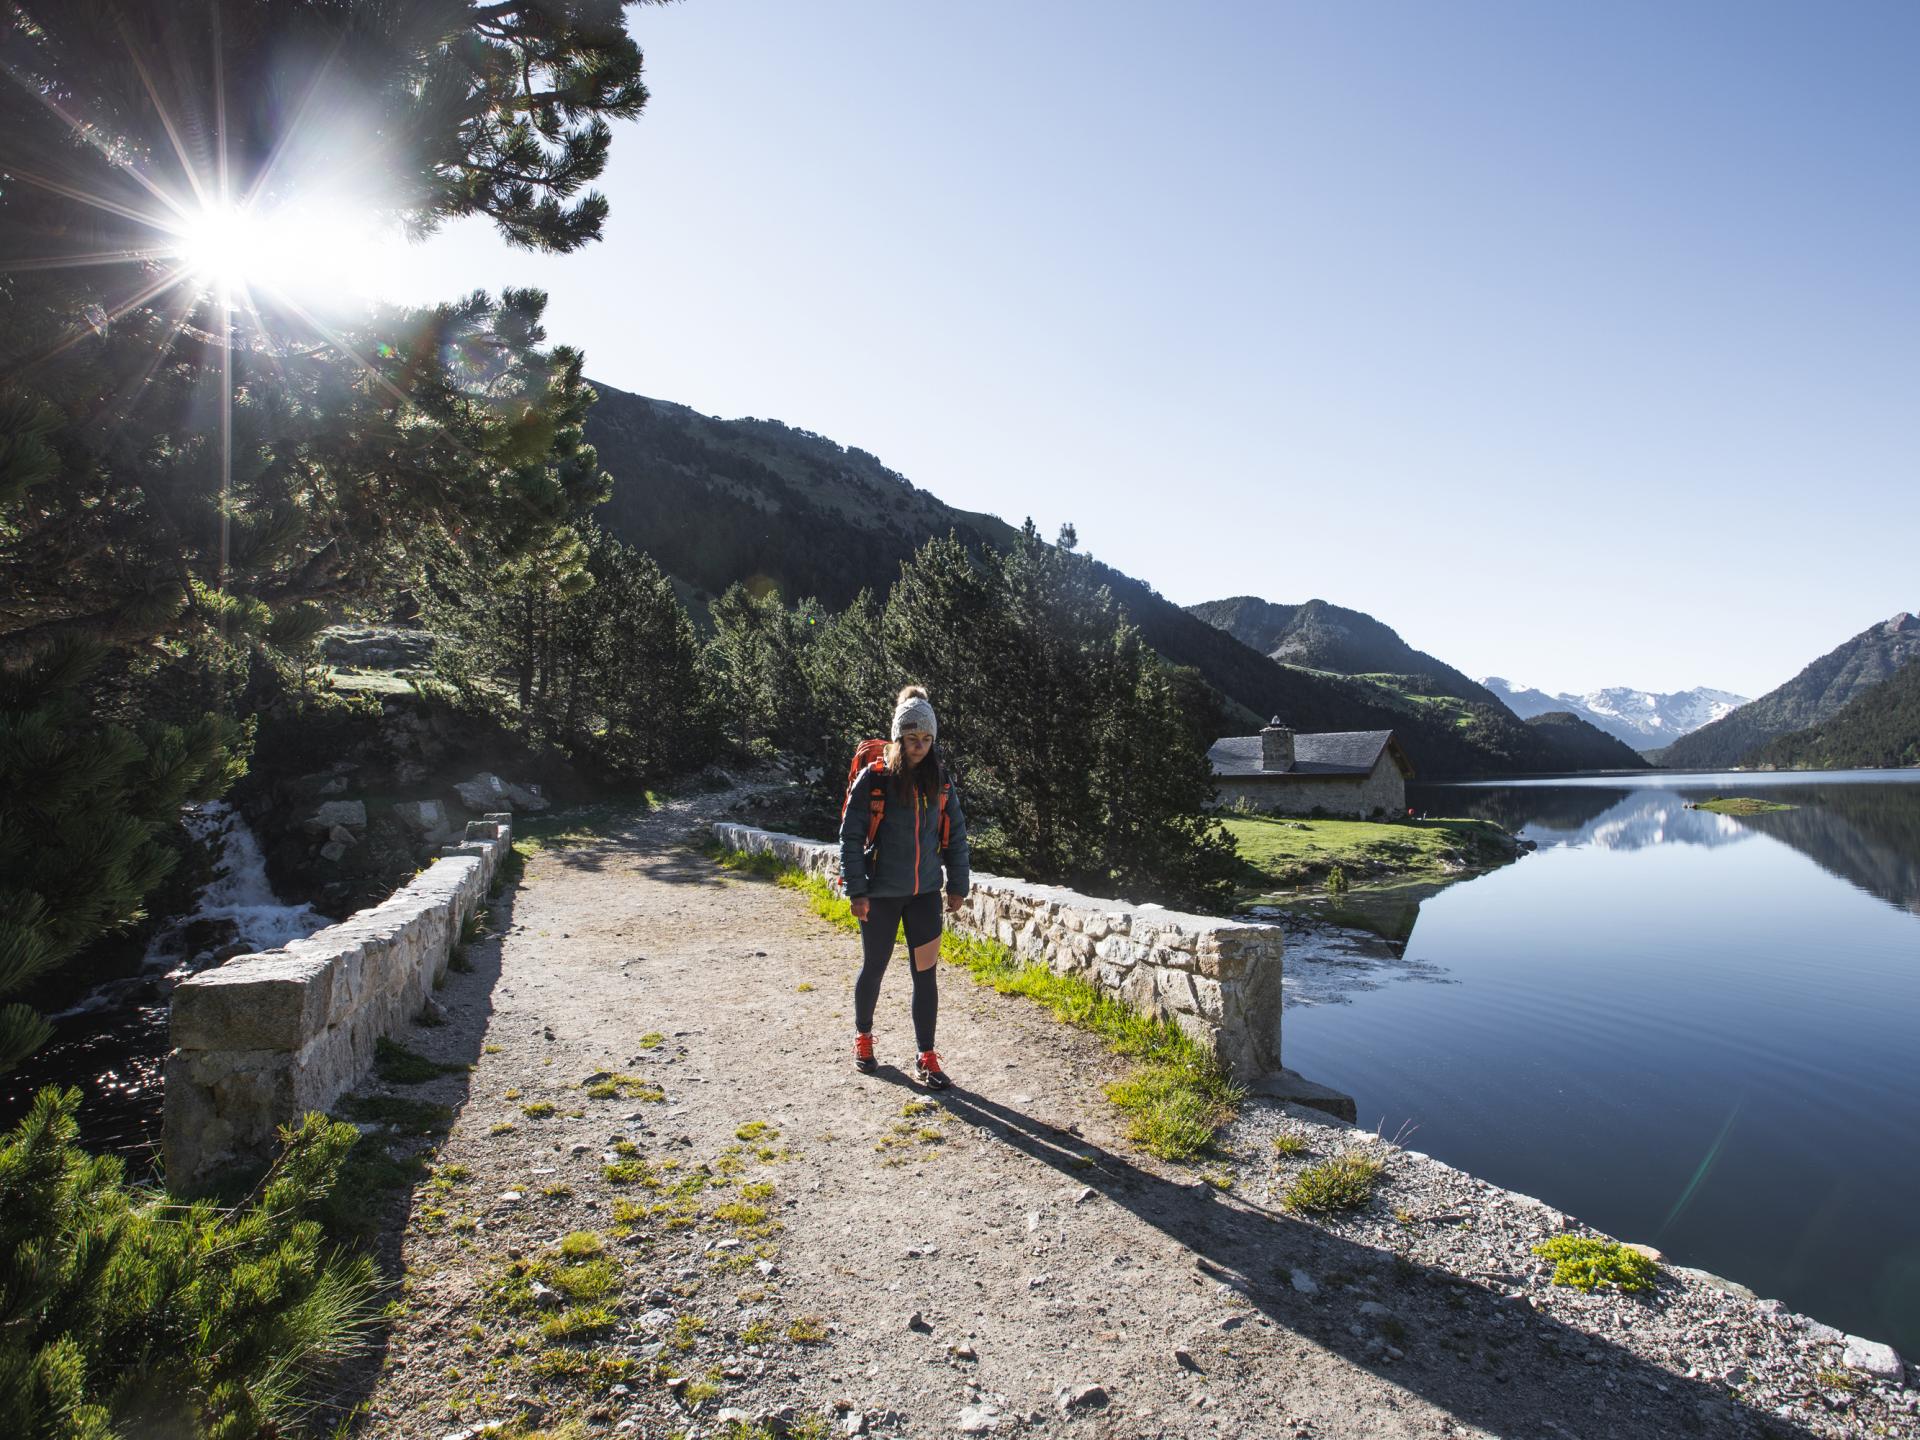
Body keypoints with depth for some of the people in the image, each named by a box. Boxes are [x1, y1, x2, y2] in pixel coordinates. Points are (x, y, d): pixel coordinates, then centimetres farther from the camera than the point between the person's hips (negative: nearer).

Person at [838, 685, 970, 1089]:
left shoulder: (939, 778, -1)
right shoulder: (873, 778, -13)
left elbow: (956, 833, 8)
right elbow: (850, 836, -9)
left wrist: (958, 885, 7)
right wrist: (856, 890, -11)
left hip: (925, 892, 3)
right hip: (880, 893, -3)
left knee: (925, 972, 3)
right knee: (874, 968, 13)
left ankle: (926, 1058, 13)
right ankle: (863, 1037, 38)